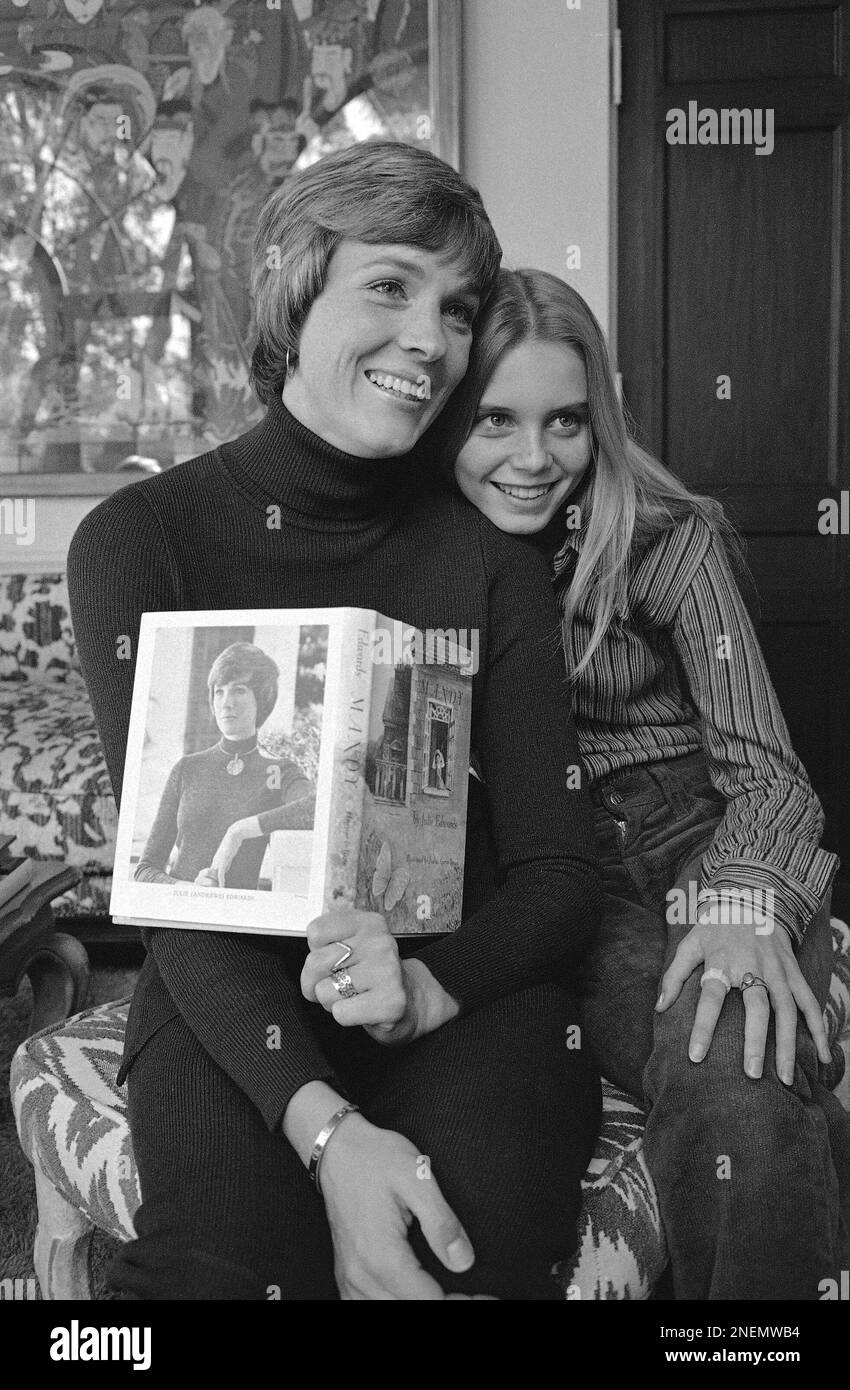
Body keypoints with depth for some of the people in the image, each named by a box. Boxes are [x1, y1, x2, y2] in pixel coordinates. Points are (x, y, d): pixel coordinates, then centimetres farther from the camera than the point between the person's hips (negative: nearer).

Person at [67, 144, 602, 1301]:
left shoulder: (492, 565, 2)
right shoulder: (137, 541, -4)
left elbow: (560, 875, -1)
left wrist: (428, 981, -25)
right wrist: (325, 1126, -28)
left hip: (458, 992, 2)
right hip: (226, 1000, -1)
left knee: (480, 1232, -31)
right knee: (230, 1252, -32)